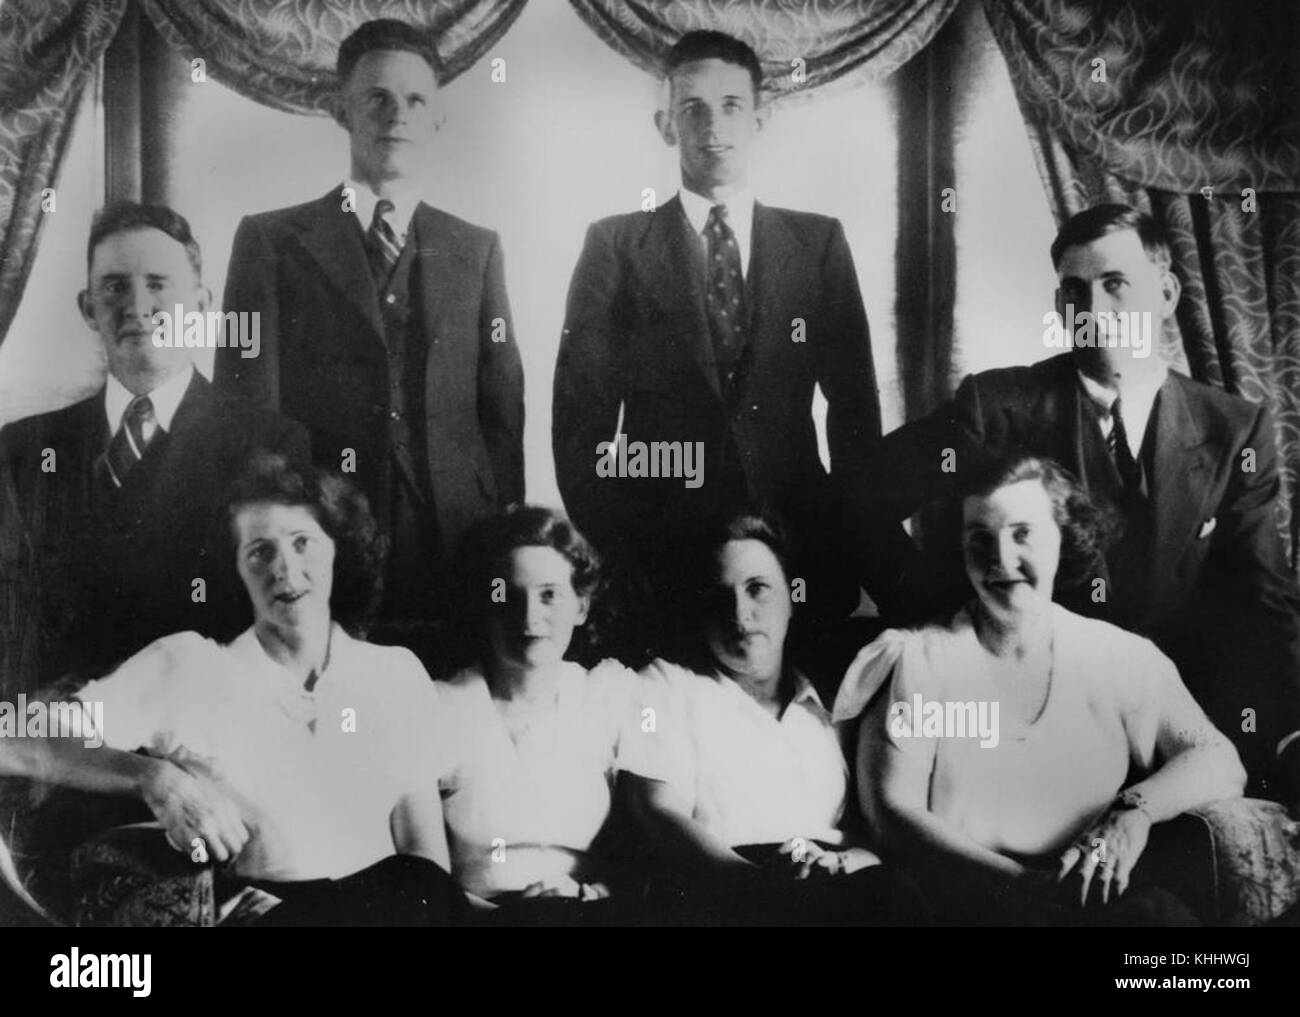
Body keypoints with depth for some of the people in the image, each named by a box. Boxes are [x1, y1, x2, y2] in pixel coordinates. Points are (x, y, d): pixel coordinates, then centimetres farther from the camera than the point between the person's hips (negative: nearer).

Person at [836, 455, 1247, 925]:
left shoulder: (1123, 658, 10)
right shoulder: (917, 659, 2)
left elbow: (1221, 763, 5)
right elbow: (892, 813, -5)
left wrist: (1134, 812, -16)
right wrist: (1023, 883, -17)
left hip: (1099, 896, 2)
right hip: (966, 897, -1)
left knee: (1158, 909, -30)